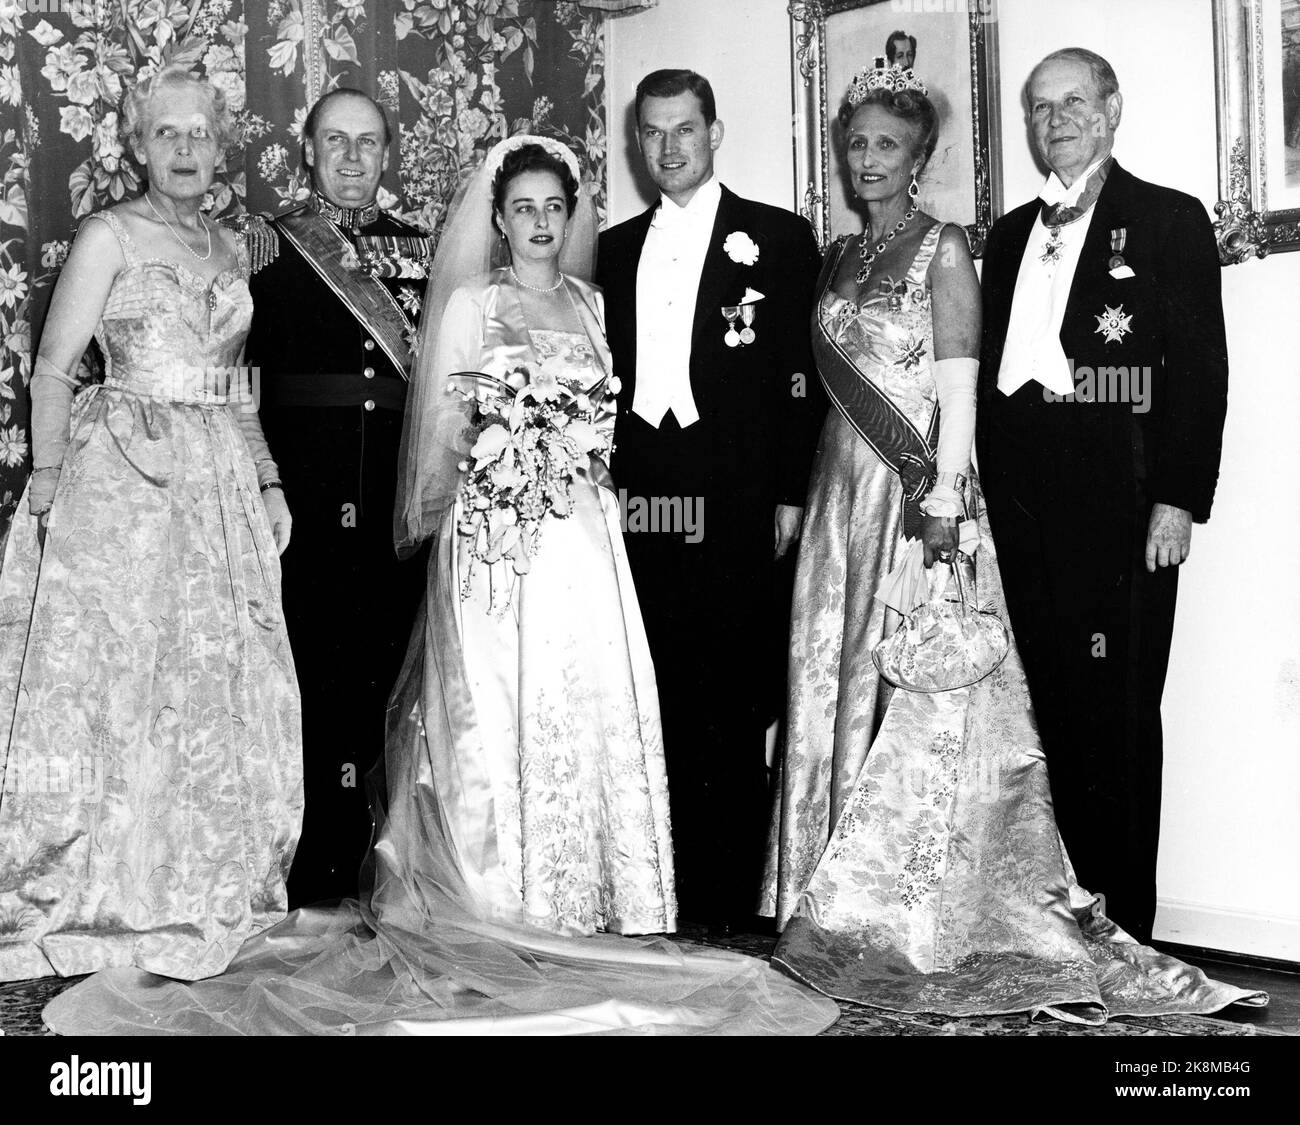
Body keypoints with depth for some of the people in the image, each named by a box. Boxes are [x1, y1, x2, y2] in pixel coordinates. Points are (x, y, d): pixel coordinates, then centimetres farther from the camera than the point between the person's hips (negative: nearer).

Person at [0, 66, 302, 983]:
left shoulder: (231, 248, 15)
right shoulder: (109, 236, -1)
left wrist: (269, 484, 12)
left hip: (226, 483, 6)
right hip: (124, 476, -5)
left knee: (222, 682, 7)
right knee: (118, 673, -4)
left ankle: (207, 887, 19)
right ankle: (106, 896, 7)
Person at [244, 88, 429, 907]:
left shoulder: (419, 251, 14)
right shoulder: (270, 248, 6)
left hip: (398, 494, 2)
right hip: (305, 494, -2)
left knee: (389, 670, 4)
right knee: (309, 667, -2)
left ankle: (383, 861, 14)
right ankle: (307, 867, 7)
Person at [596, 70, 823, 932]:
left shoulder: (778, 239, 6)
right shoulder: (616, 249, 18)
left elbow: (803, 376, 0)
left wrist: (790, 496, -7)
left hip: (735, 506, -4)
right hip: (637, 503, 4)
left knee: (732, 710, -1)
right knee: (658, 707, 5)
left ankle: (733, 901, 6)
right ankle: (668, 892, 14)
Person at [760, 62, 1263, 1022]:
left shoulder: (943, 249, -3)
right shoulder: (839, 258, 15)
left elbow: (959, 391, -11)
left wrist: (941, 503, -19)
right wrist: (804, 498, 9)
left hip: (918, 492, -7)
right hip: (844, 492, 7)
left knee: (919, 698, -5)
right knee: (843, 688, 7)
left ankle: (925, 920, 3)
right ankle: (847, 909, 17)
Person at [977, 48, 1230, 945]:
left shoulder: (1170, 221, 5)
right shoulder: (1012, 235, 20)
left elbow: (1199, 372, -3)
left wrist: (1177, 500, -12)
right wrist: (988, 498, 9)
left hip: (1119, 504, -5)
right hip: (1022, 505, 5)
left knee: (1117, 718, -2)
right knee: (1047, 713, 5)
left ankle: (1121, 930, 5)